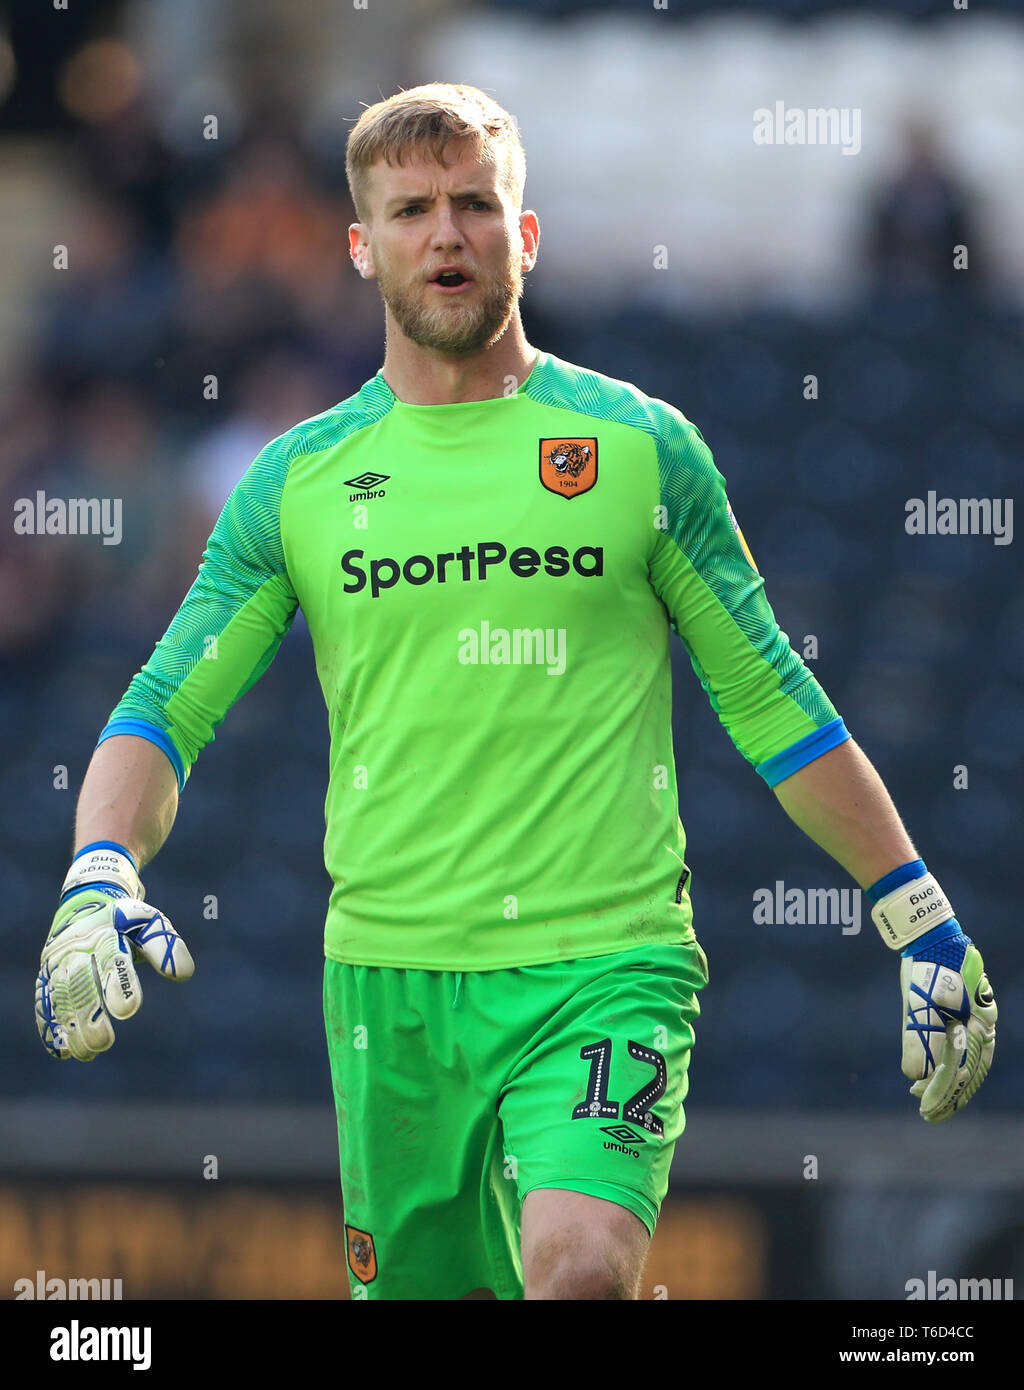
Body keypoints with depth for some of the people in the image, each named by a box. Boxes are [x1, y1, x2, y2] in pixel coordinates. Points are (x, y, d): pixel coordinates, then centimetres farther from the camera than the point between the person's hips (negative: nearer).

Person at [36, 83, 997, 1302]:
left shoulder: (639, 446, 3)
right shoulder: (299, 479, 7)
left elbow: (772, 703, 10)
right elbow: (166, 707, 8)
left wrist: (925, 925, 10)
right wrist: (99, 881, -11)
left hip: (604, 962, -3)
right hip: (388, 980, 3)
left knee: (580, 1268, -28)